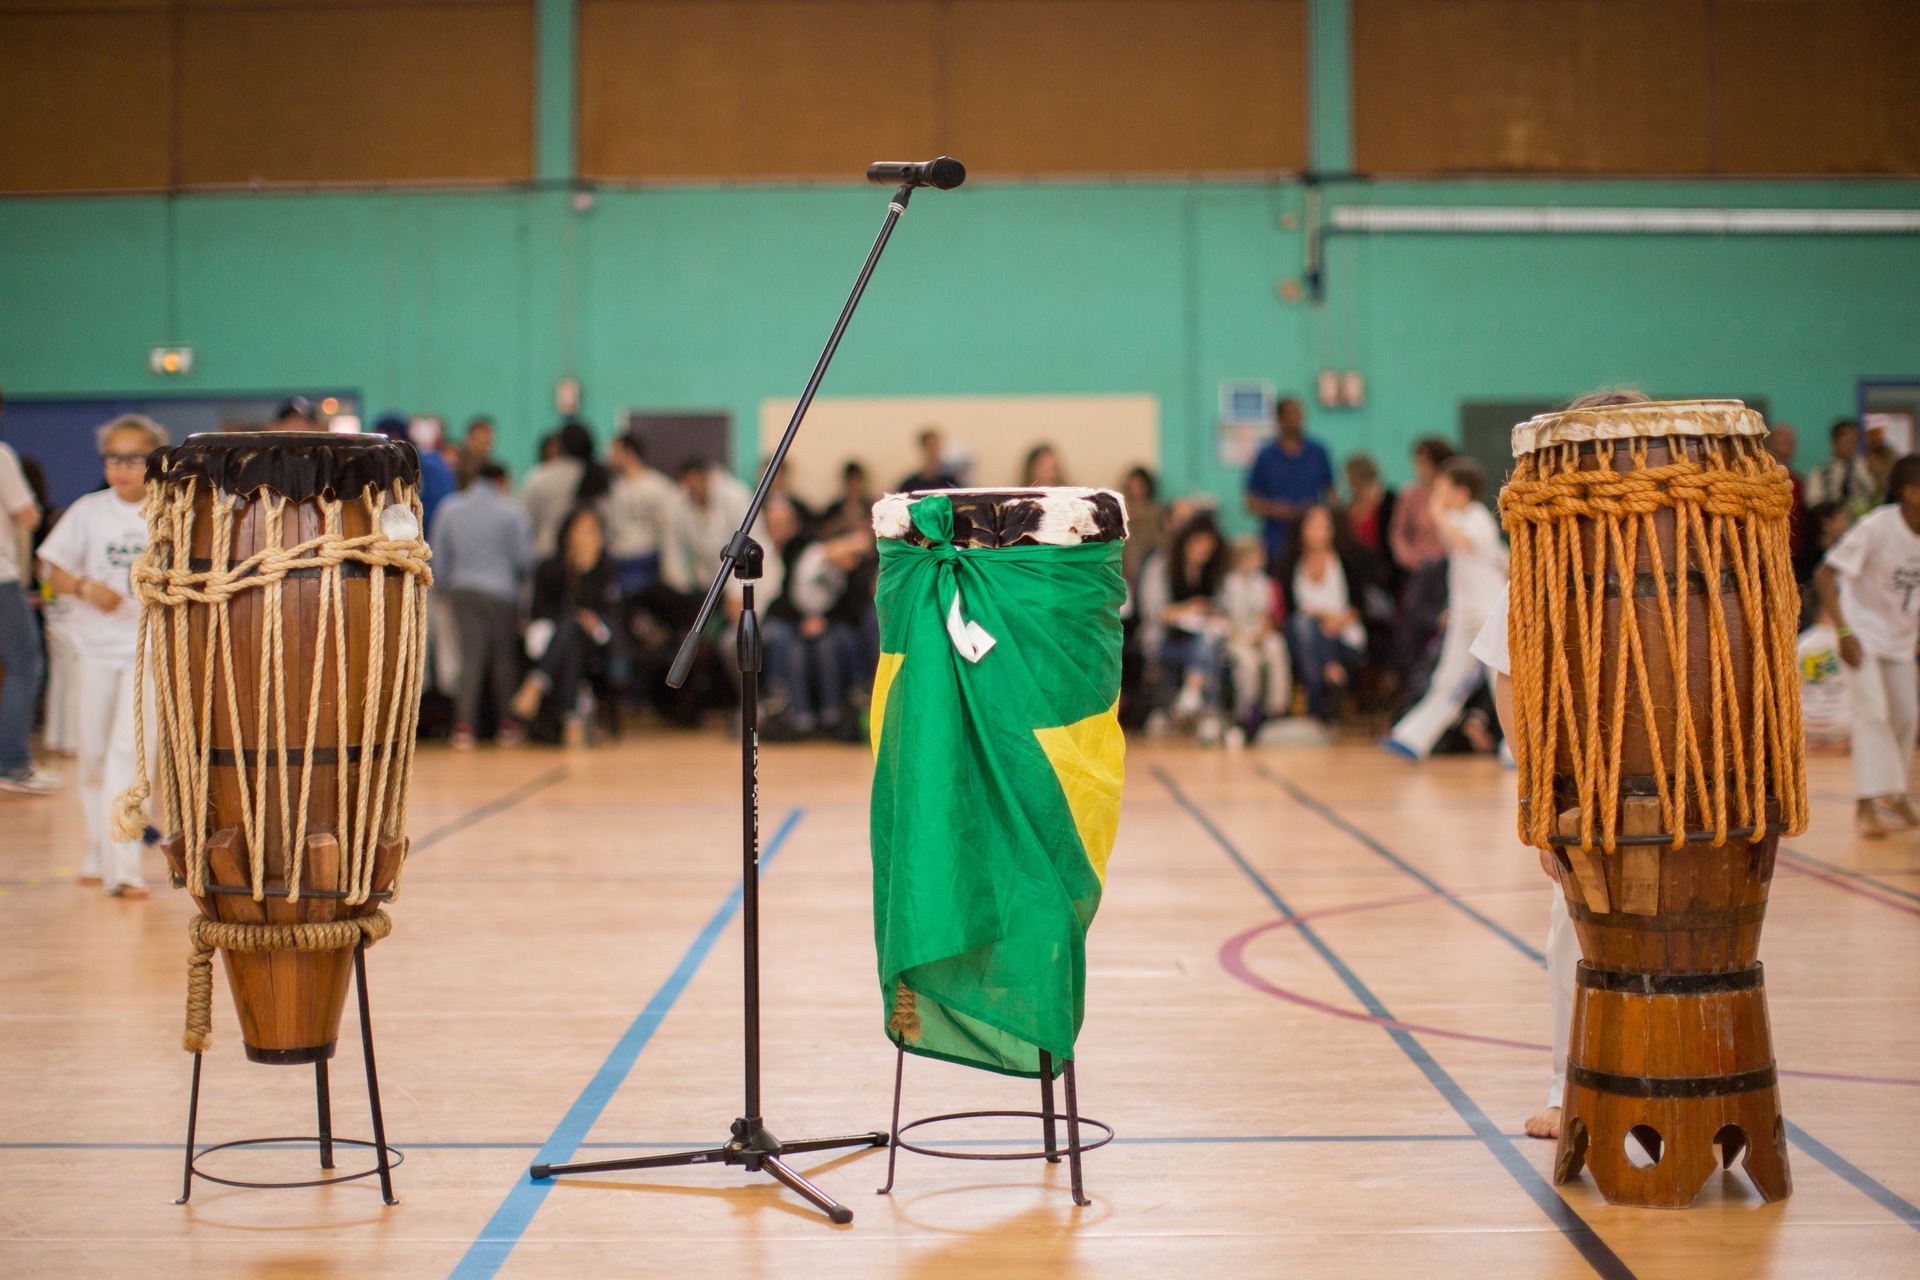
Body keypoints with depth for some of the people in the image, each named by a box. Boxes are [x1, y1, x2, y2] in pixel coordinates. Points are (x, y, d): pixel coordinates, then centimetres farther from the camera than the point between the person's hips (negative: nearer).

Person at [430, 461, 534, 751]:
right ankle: (508, 726, 16)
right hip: (499, 592, -3)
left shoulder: (450, 508, 9)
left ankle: (464, 725, -13)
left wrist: (443, 589, 22)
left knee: (471, 657, 1)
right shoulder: (510, 510, -1)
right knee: (504, 656, 9)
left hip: (461, 591, 3)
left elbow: (437, 555, 11)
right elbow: (523, 556, -2)